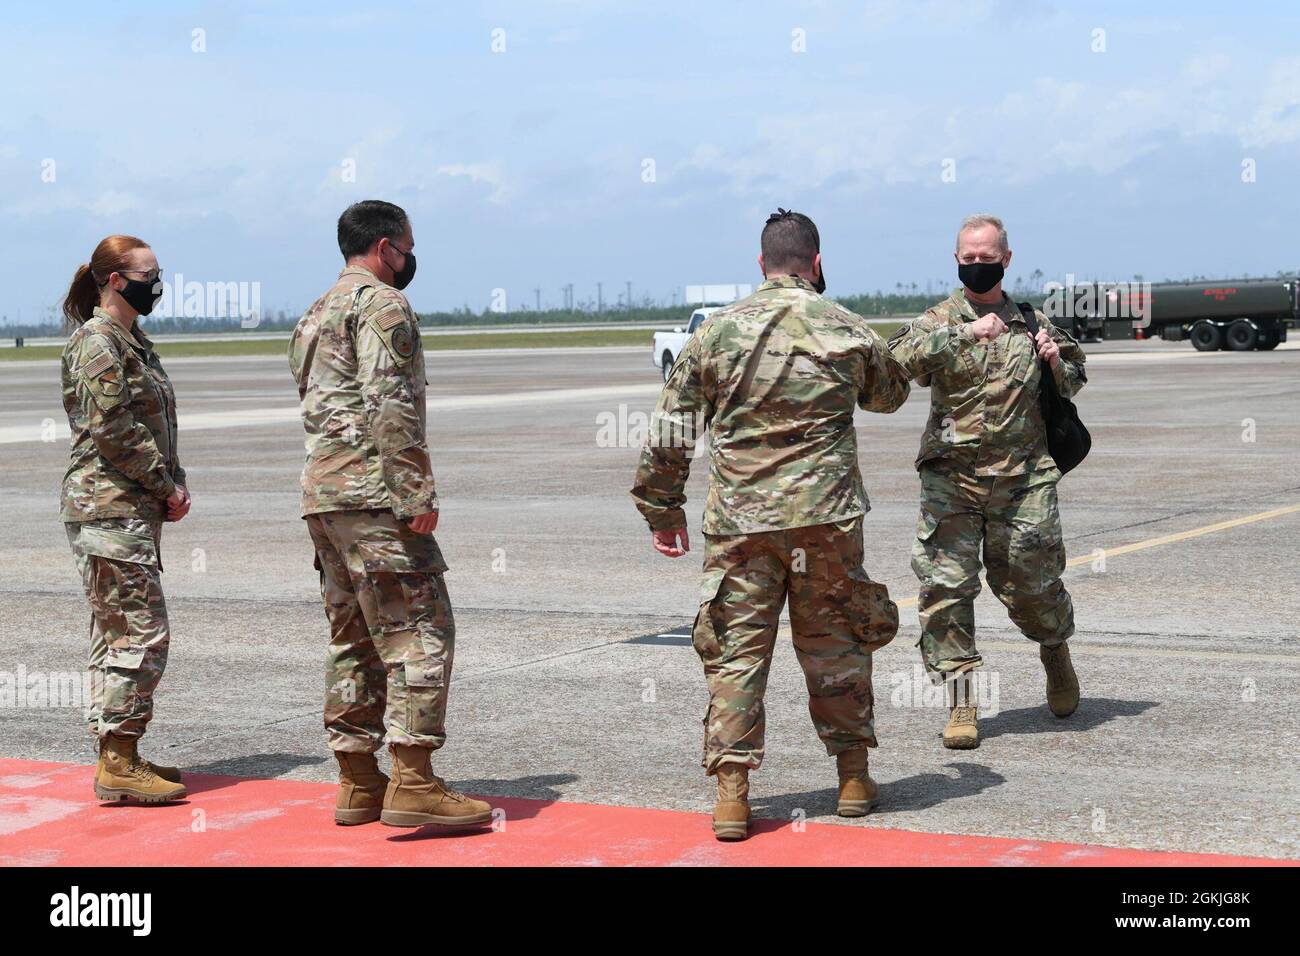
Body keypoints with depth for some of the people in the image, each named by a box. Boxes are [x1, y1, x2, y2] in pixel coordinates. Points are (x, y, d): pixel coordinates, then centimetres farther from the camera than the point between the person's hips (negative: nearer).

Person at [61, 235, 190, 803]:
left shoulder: (132, 341, 18)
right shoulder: (97, 343, -11)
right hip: (109, 506, -10)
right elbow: (113, 431, -18)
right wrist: (166, 485, -12)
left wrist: (175, 484, 8)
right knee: (141, 631, -11)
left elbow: (155, 426, 22)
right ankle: (118, 765, -9)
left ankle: (118, 757, 17)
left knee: (117, 632, 12)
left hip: (135, 509, 10)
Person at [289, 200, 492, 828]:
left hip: (321, 494, 10)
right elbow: (392, 407, -18)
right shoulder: (382, 304, -7)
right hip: (372, 493, -10)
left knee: (353, 638, 12)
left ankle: (358, 784, 13)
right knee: (419, 633, -9)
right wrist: (417, 493, -19)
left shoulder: (316, 315, 23)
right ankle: (413, 785, -14)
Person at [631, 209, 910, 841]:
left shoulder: (718, 332, 1)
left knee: (735, 651, 4)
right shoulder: (847, 331, 2)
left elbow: (670, 432, 2)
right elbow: (890, 393, 22)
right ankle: (853, 779, 22)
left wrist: (662, 511, 11)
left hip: (738, 521, 0)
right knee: (835, 645, 14)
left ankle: (731, 795, -1)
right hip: (826, 518, 1)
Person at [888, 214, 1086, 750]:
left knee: (1031, 585, 7)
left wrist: (1057, 364, 0)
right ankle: (961, 699, 1)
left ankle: (1055, 650, 39)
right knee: (945, 586, -7)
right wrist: (966, 332, -29)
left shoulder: (1033, 323, 11)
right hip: (950, 479, -1)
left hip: (1023, 479, 1)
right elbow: (902, 358, -20)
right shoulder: (940, 322, 2)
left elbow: (1072, 384, 23)